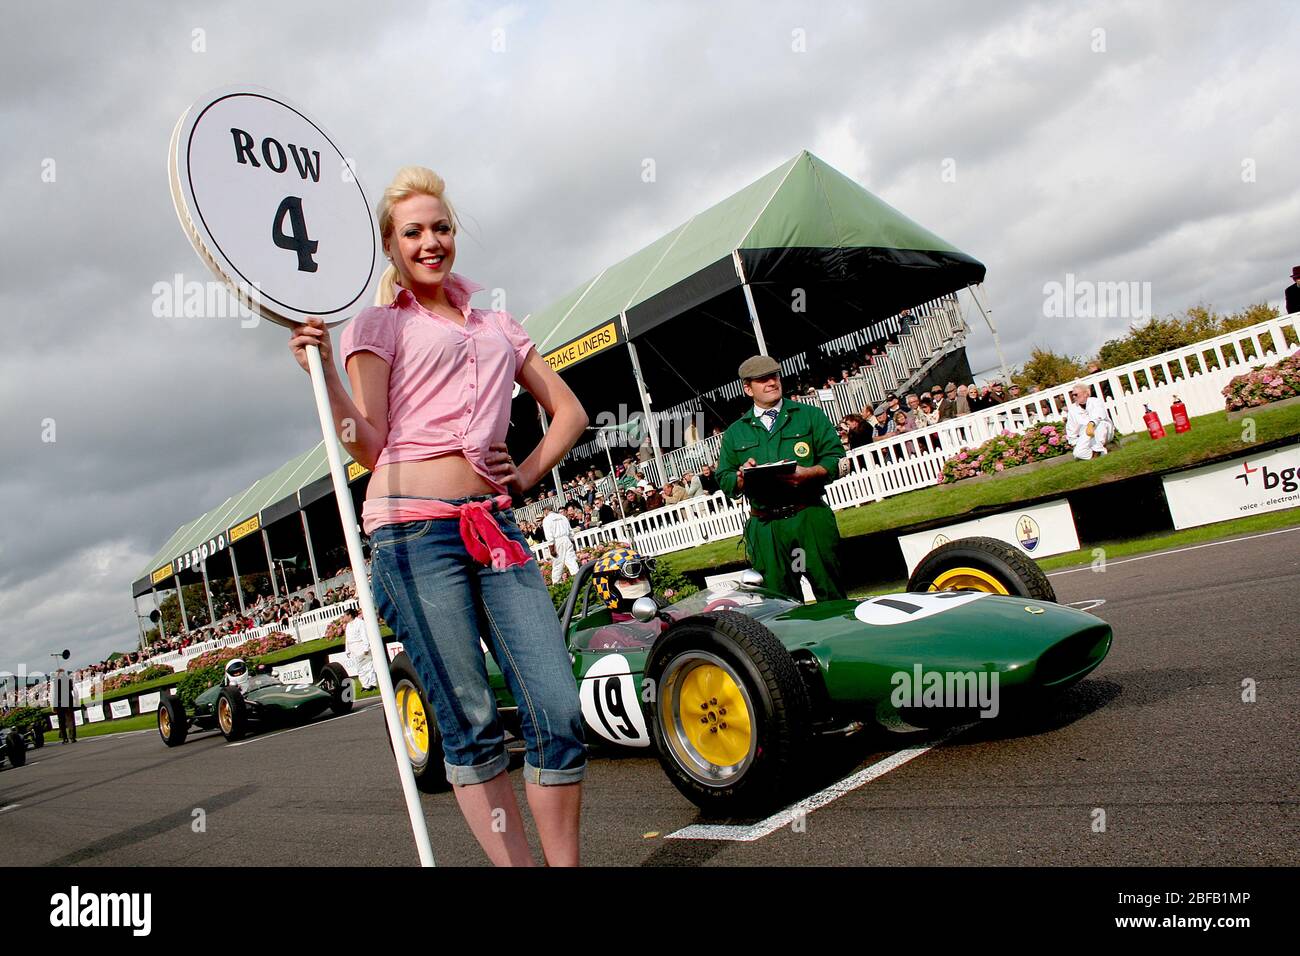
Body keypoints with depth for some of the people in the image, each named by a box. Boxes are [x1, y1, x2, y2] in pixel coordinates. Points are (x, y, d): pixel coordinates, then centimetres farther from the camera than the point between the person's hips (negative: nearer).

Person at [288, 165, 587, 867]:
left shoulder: (495, 324, 22)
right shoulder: (378, 324, 10)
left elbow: (569, 411, 23)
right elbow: (370, 447, 0)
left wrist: (526, 475, 9)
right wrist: (324, 374, -12)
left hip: (494, 525, 4)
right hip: (415, 526, -4)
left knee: (557, 713, -4)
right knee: (471, 724, -3)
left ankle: (565, 862, 12)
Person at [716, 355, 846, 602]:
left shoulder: (810, 415, 10)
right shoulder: (734, 433, 15)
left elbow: (835, 457, 3)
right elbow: (724, 478, 13)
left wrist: (807, 474, -15)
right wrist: (742, 478, -9)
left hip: (811, 517, -1)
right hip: (765, 526, 2)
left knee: (830, 590, 1)